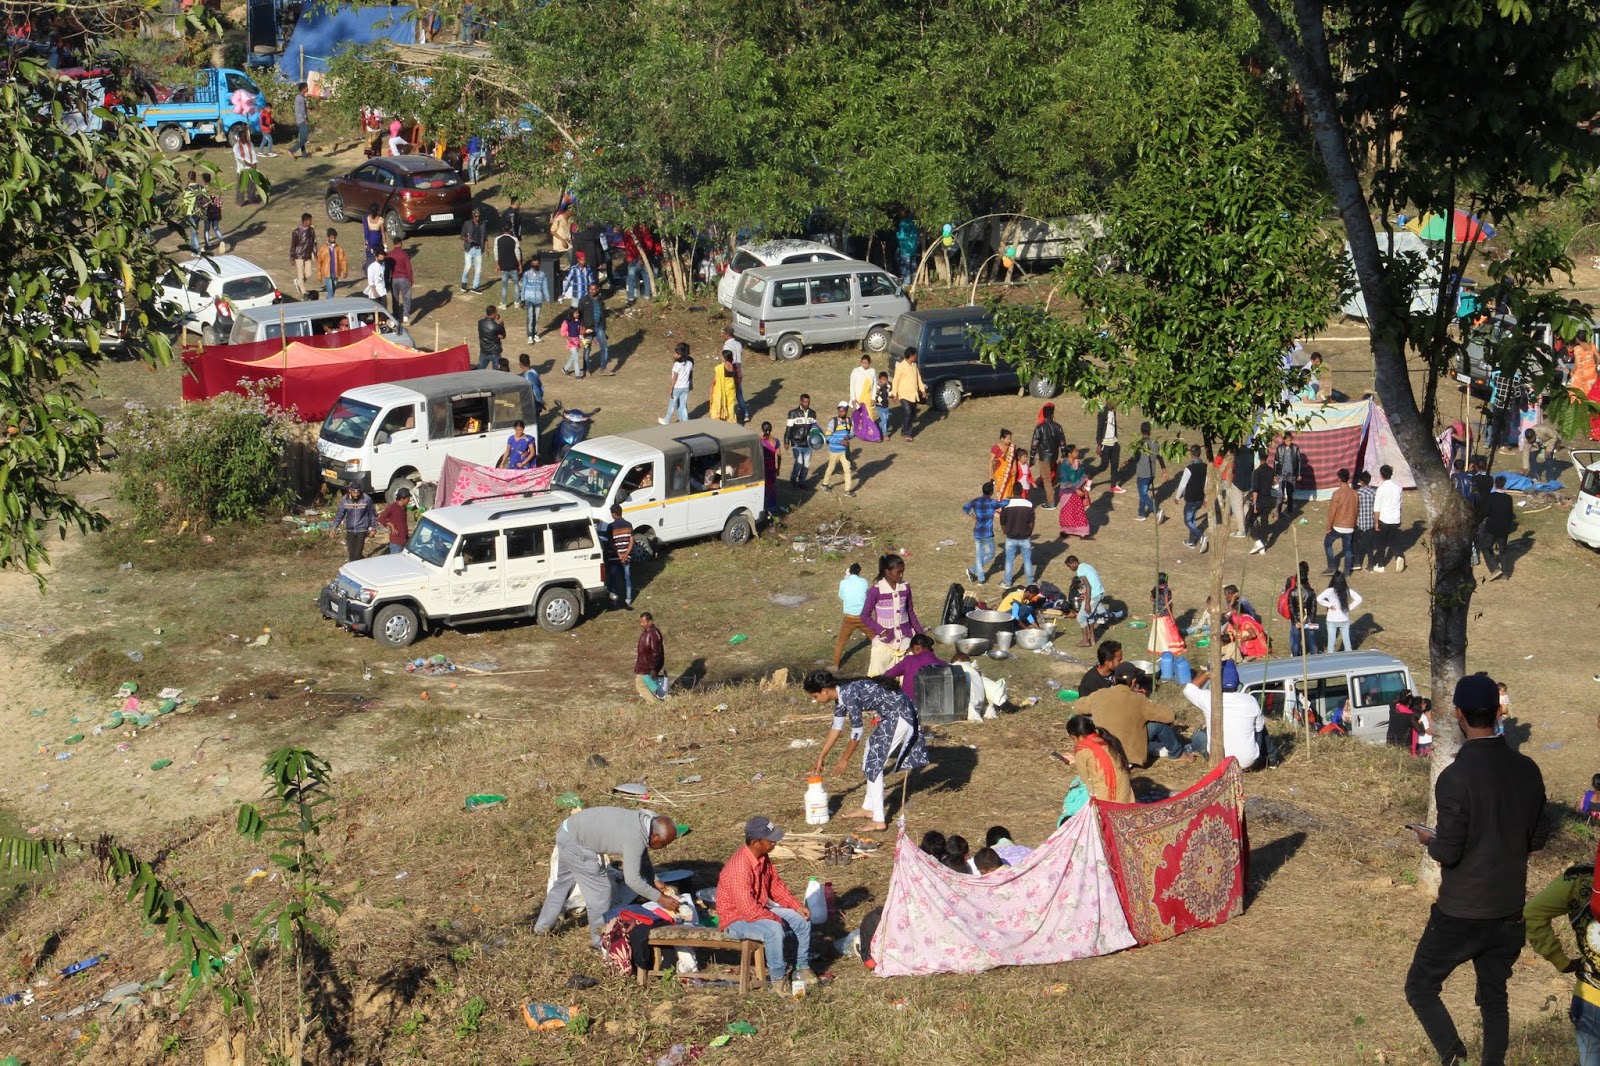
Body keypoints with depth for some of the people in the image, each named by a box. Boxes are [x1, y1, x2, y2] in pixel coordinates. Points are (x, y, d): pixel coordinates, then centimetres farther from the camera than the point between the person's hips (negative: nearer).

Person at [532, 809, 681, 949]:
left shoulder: (646, 820, -3)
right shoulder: (635, 838, -29)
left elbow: (642, 857, 14)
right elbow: (632, 879, -27)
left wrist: (655, 880, 7)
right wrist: (659, 898, -21)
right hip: (574, 842, -10)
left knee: (563, 882, 26)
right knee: (599, 888, -2)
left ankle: (542, 925, 40)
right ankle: (600, 938, 12)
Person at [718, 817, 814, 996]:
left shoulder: (763, 858, -3)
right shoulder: (739, 868, -32)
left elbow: (776, 885, 11)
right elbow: (749, 911, -32)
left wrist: (797, 906, -1)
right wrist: (776, 919, -19)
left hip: (760, 909, 9)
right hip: (737, 920, -9)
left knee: (802, 919, 2)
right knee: (774, 930, -34)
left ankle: (802, 967, 16)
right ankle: (777, 979, -17)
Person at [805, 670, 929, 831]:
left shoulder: (849, 695, -22)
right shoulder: (840, 695, 7)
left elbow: (857, 732, -16)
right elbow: (836, 728, 20)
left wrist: (844, 759, -3)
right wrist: (821, 757, 25)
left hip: (900, 716, -10)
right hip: (891, 715, 10)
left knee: (874, 763, -7)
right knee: (872, 756, 19)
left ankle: (879, 821, -6)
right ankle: (868, 808, 31)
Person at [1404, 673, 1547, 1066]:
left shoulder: (1455, 777, -21)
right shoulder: (1527, 770, -3)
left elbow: (1449, 852, -19)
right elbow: (1538, 838, 7)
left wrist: (1429, 841, 2)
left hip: (1460, 914, -6)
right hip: (1510, 909, 6)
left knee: (1420, 989, 8)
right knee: (1494, 997, 19)